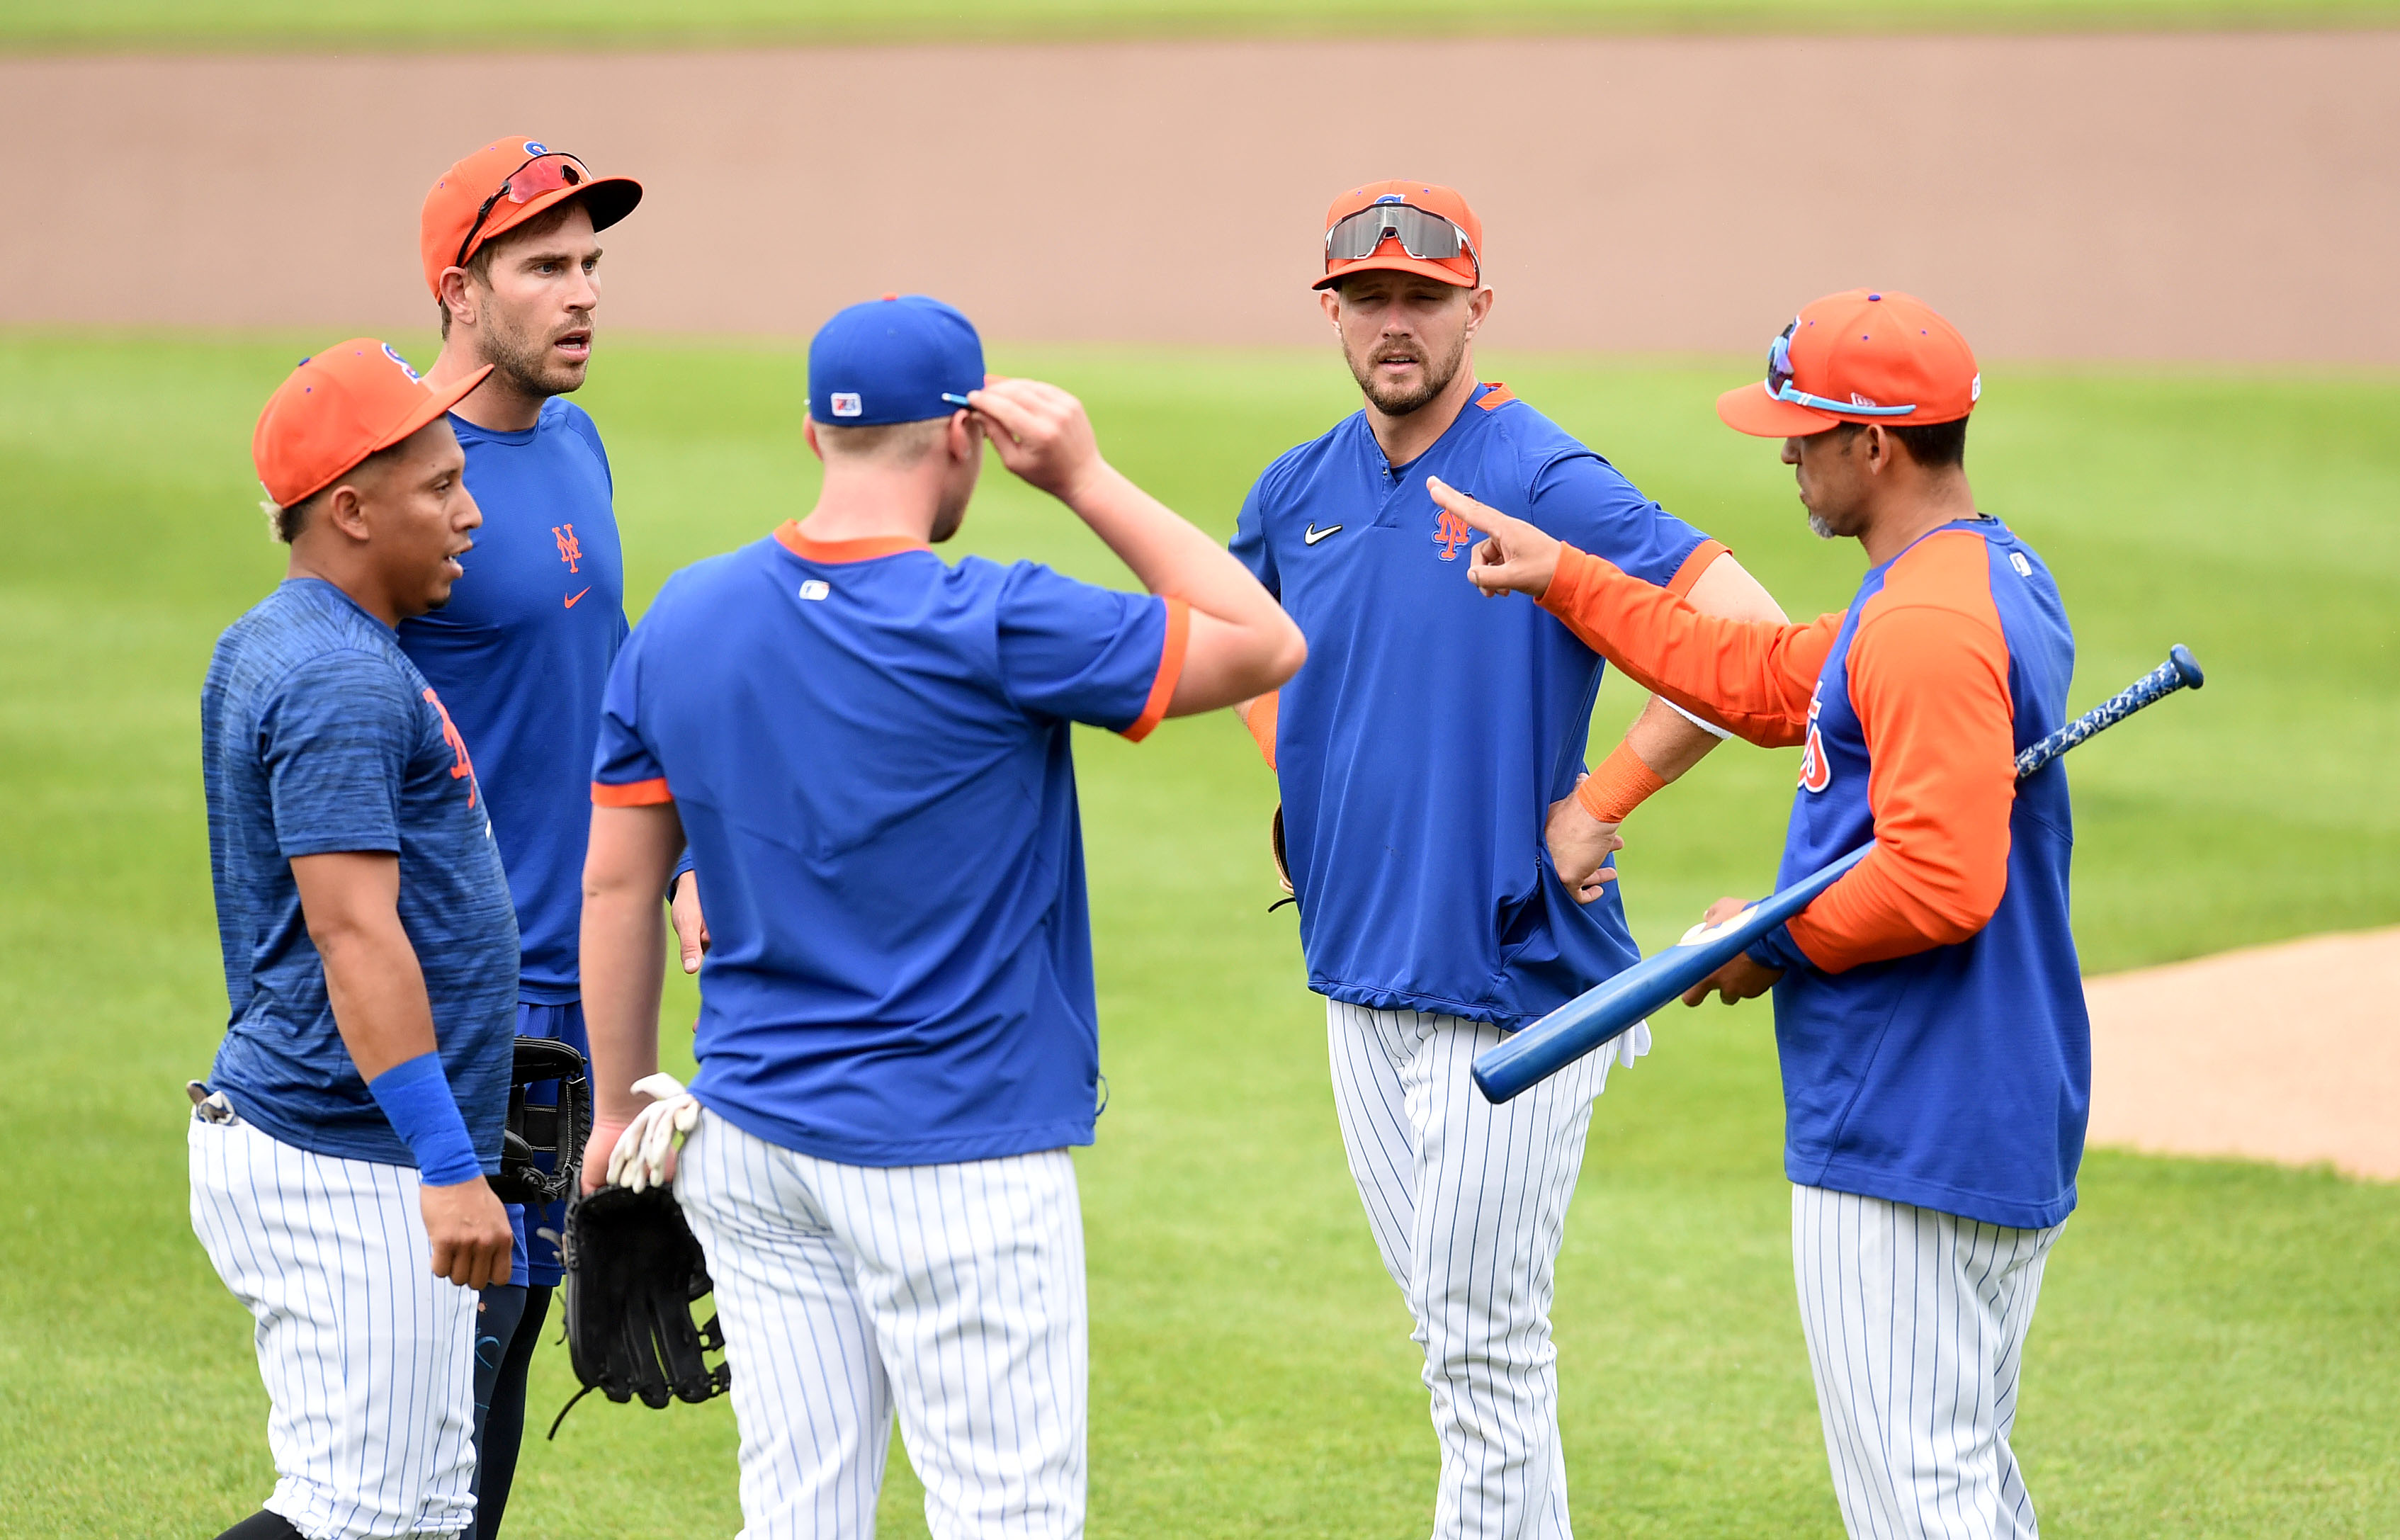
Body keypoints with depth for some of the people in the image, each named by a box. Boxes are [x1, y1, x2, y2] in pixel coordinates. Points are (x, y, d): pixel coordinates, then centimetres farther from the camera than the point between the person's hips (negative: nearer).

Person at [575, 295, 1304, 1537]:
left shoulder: (681, 621, 2)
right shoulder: (997, 631, -15)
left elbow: (617, 885, 7)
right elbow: (1265, 645, -7)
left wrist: (622, 1111, 16)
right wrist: (1087, 481, -5)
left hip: (748, 1142, 6)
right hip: (957, 1157, -6)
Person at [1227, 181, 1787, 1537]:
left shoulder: (1545, 484, -14)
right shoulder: (1299, 495, 8)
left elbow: (1753, 639, -23)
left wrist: (1599, 806, -19)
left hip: (1510, 976, -7)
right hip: (1359, 970, 7)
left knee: (1487, 1342, -5)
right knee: (1449, 1331, 14)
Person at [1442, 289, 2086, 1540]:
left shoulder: (1925, 624, -20)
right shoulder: (1999, 578, 14)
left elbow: (1942, 883, -28)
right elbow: (1767, 681, 26)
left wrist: (1779, 941, -11)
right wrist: (1565, 579, 26)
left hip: (1904, 1143, -11)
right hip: (2002, 1133, 11)